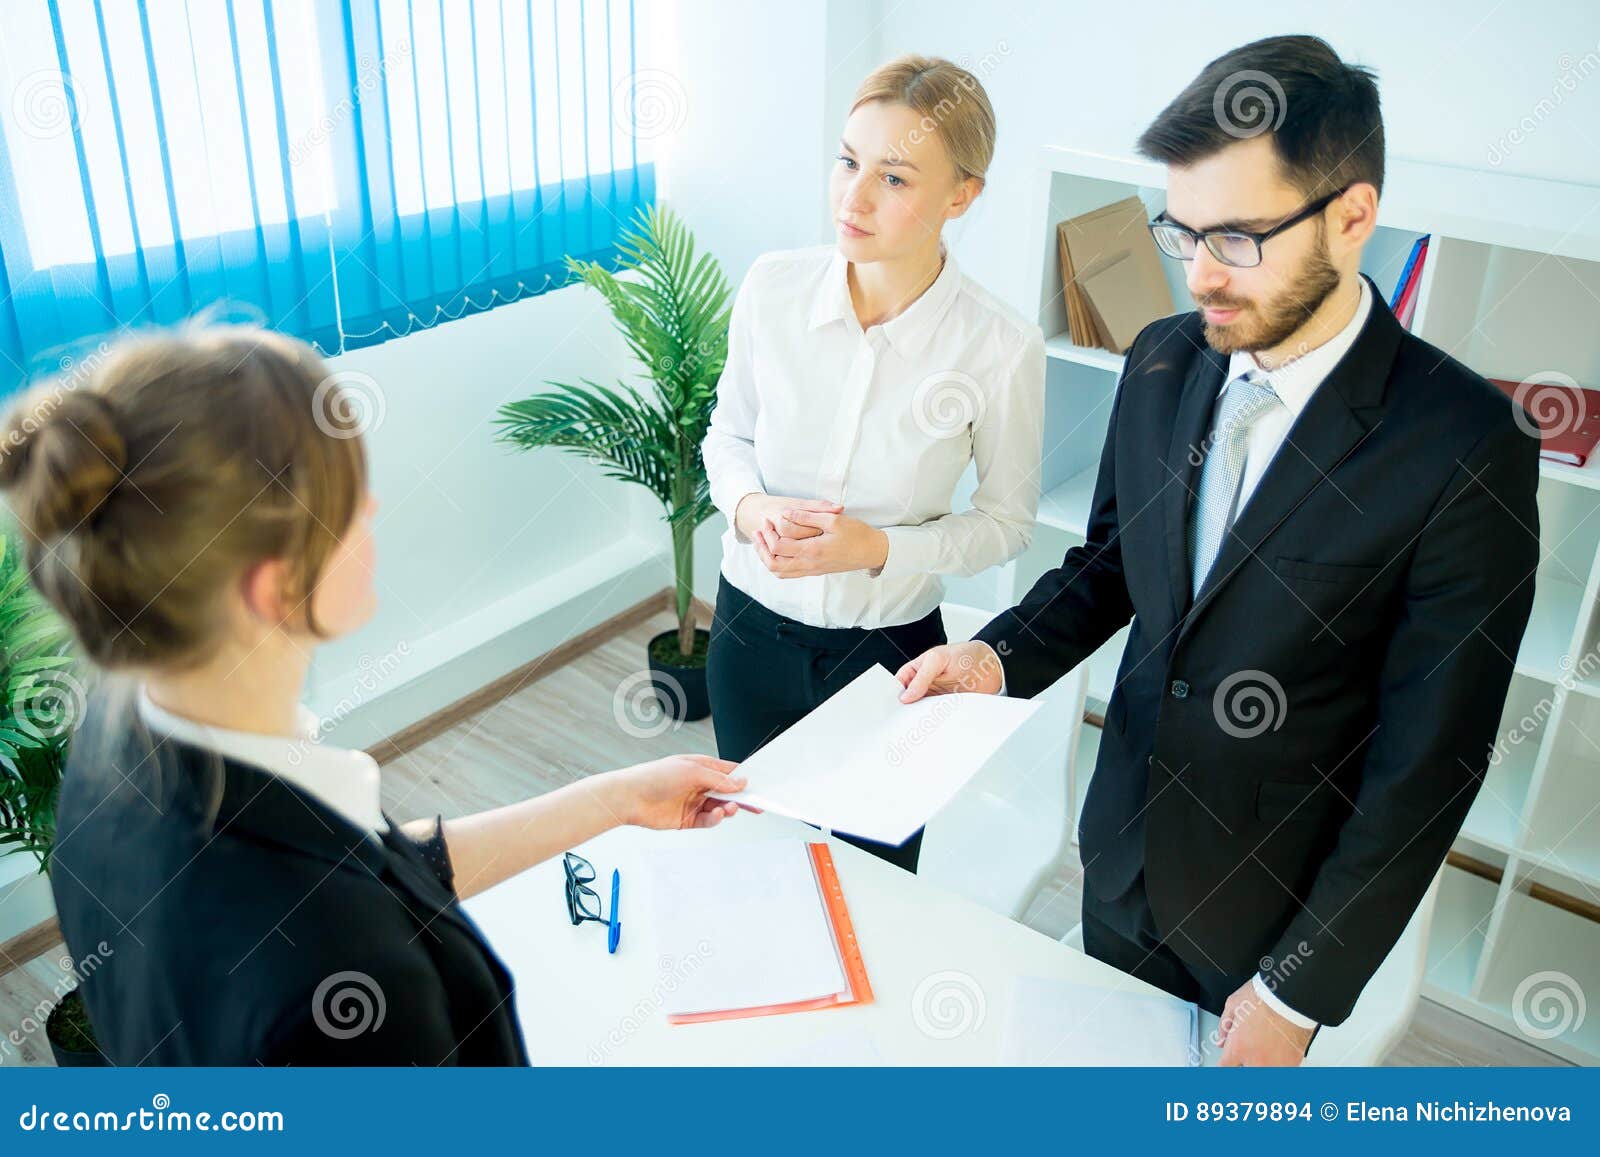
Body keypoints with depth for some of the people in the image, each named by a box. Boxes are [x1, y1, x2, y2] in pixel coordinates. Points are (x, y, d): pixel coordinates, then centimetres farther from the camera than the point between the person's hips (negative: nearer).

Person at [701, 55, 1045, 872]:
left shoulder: (1000, 349, -19)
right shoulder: (774, 287, -12)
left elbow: (1008, 519, -6)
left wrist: (879, 548, -21)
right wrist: (751, 507, -17)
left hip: (885, 650, -2)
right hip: (752, 627, 3)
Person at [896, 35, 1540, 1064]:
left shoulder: (1466, 447, -24)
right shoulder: (1164, 361, -7)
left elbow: (1428, 757, -20)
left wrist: (1303, 990, -14)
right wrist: (999, 658, -12)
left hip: (1277, 894, -4)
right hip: (1124, 846, 4)